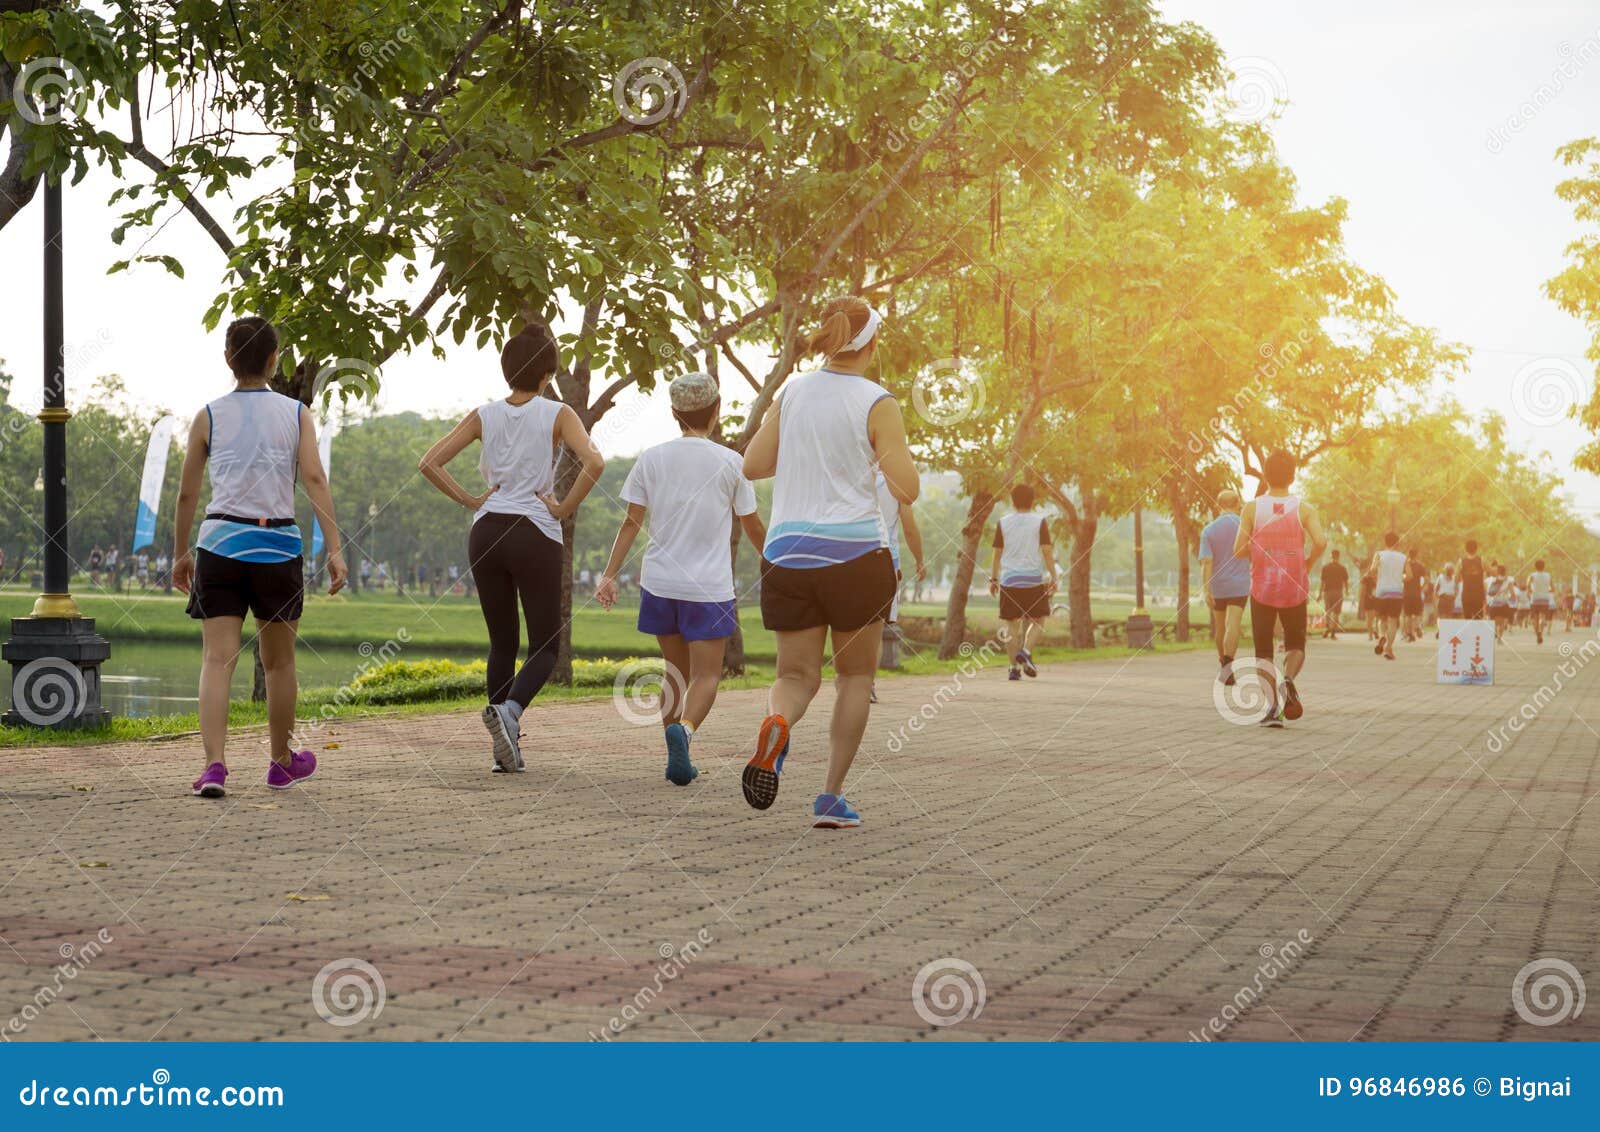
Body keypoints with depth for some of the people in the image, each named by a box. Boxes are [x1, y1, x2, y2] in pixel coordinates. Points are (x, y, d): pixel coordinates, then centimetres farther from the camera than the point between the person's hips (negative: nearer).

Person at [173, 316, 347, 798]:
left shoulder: (208, 417, 4)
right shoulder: (295, 414, 3)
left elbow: (187, 493, 7)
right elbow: (314, 479, -8)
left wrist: (180, 554, 18)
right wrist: (335, 549, -11)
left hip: (220, 542, 0)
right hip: (278, 545, 0)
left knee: (217, 660, -3)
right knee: (279, 661, 15)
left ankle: (214, 764, -19)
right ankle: (282, 761, 29)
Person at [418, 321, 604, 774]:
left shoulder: (484, 416, 6)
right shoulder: (556, 415, -2)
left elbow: (429, 463, 0)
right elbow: (594, 463, -17)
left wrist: (471, 501, 5)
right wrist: (564, 509, -7)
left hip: (487, 533, 4)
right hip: (536, 535, -4)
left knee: (502, 644, 13)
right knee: (545, 646, 5)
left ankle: (506, 747, 7)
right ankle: (509, 708, -23)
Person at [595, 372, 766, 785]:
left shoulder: (651, 459, 2)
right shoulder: (731, 463, -3)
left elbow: (631, 522, 0)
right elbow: (751, 526, 5)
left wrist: (609, 574, 3)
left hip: (660, 583, 3)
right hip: (710, 588, -3)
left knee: (676, 671, 17)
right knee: (706, 676, 0)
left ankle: (675, 757, 13)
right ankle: (683, 729, -29)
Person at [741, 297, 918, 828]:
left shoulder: (792, 391, 5)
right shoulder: (877, 404, -6)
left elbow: (752, 465, 9)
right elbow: (907, 489, -8)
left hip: (787, 554, 3)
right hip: (856, 553, -3)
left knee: (797, 674, 10)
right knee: (856, 677, 14)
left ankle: (776, 724, -26)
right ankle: (831, 797, 8)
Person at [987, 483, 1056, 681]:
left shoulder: (1003, 523, 4)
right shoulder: (1040, 522, 0)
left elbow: (997, 553, 6)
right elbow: (1047, 551, -5)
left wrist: (993, 579, 13)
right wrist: (1053, 578, -2)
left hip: (1009, 580, 2)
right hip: (1034, 579, -1)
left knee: (1013, 624, 6)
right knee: (1037, 619, 12)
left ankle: (1015, 667, 2)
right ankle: (1025, 650, -13)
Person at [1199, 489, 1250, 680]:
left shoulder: (1209, 530, -3)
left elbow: (1206, 562, -12)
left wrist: (1205, 590, -14)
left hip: (1217, 586, 2)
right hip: (1239, 585, -2)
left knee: (1220, 626, 17)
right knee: (1233, 626, -11)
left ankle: (1222, 662, 35)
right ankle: (1228, 662, -32)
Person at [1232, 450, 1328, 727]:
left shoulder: (1252, 508, -3)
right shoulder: (1304, 509, -3)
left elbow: (1238, 550, -7)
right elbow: (1321, 542, -17)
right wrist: (1308, 564, 2)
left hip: (1262, 588, 0)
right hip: (1294, 589, 0)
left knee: (1263, 651, 7)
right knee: (1295, 645, 17)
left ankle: (1272, 706, -8)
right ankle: (1289, 679, -14)